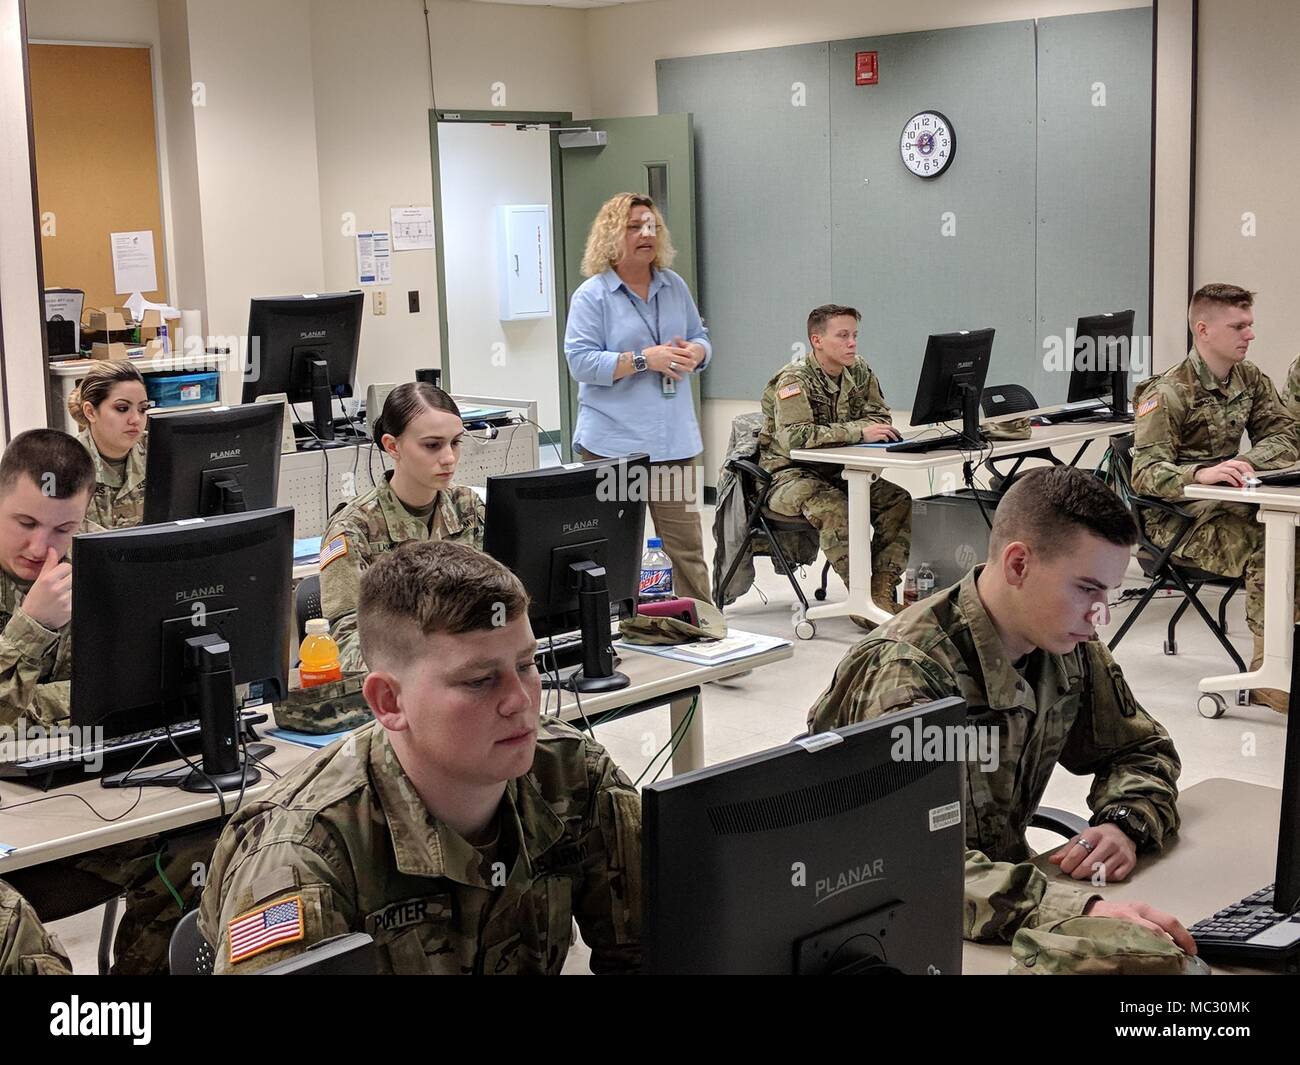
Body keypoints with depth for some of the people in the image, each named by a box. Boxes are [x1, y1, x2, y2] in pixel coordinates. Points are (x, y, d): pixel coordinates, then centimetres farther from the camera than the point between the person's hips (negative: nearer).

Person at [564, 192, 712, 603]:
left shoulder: (674, 286, 13)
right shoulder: (591, 295, -4)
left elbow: (701, 338, 21)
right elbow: (580, 361, -12)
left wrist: (694, 353, -4)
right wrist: (644, 360, -18)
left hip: (673, 439, 5)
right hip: (613, 441, -4)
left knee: (686, 542, 6)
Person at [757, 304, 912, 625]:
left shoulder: (859, 372, 4)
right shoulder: (794, 380, -17)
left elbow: (881, 419, 5)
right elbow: (794, 436, -31)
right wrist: (858, 431, -32)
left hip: (837, 473, 7)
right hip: (790, 475, -6)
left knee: (898, 500, -16)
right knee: (834, 507, -36)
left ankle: (883, 592, -16)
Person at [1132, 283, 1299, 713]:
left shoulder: (1251, 379, 11)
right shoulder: (1166, 393, -12)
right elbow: (1146, 473, -20)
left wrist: (1240, 465, -14)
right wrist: (1201, 474, -40)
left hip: (1229, 504, 6)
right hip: (1178, 515, -6)